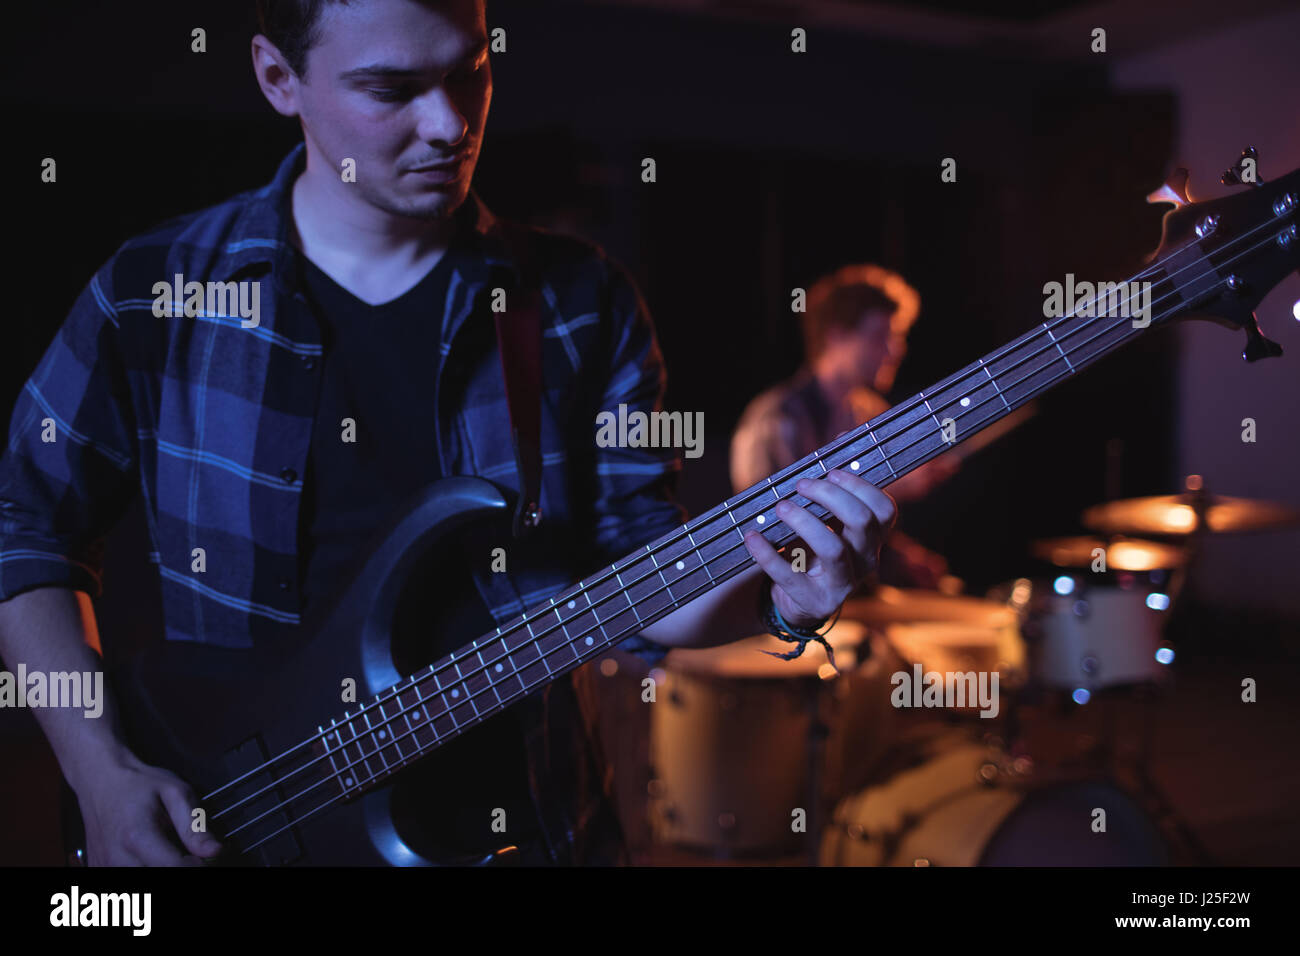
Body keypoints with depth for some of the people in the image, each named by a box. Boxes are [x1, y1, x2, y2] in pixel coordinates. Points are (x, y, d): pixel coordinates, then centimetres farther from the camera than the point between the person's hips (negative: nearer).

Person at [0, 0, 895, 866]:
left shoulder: (582, 302, -4)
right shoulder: (154, 292, -6)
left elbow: (639, 574, -3)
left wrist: (773, 591, -22)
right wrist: (101, 767, -8)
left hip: (518, 816, 1)